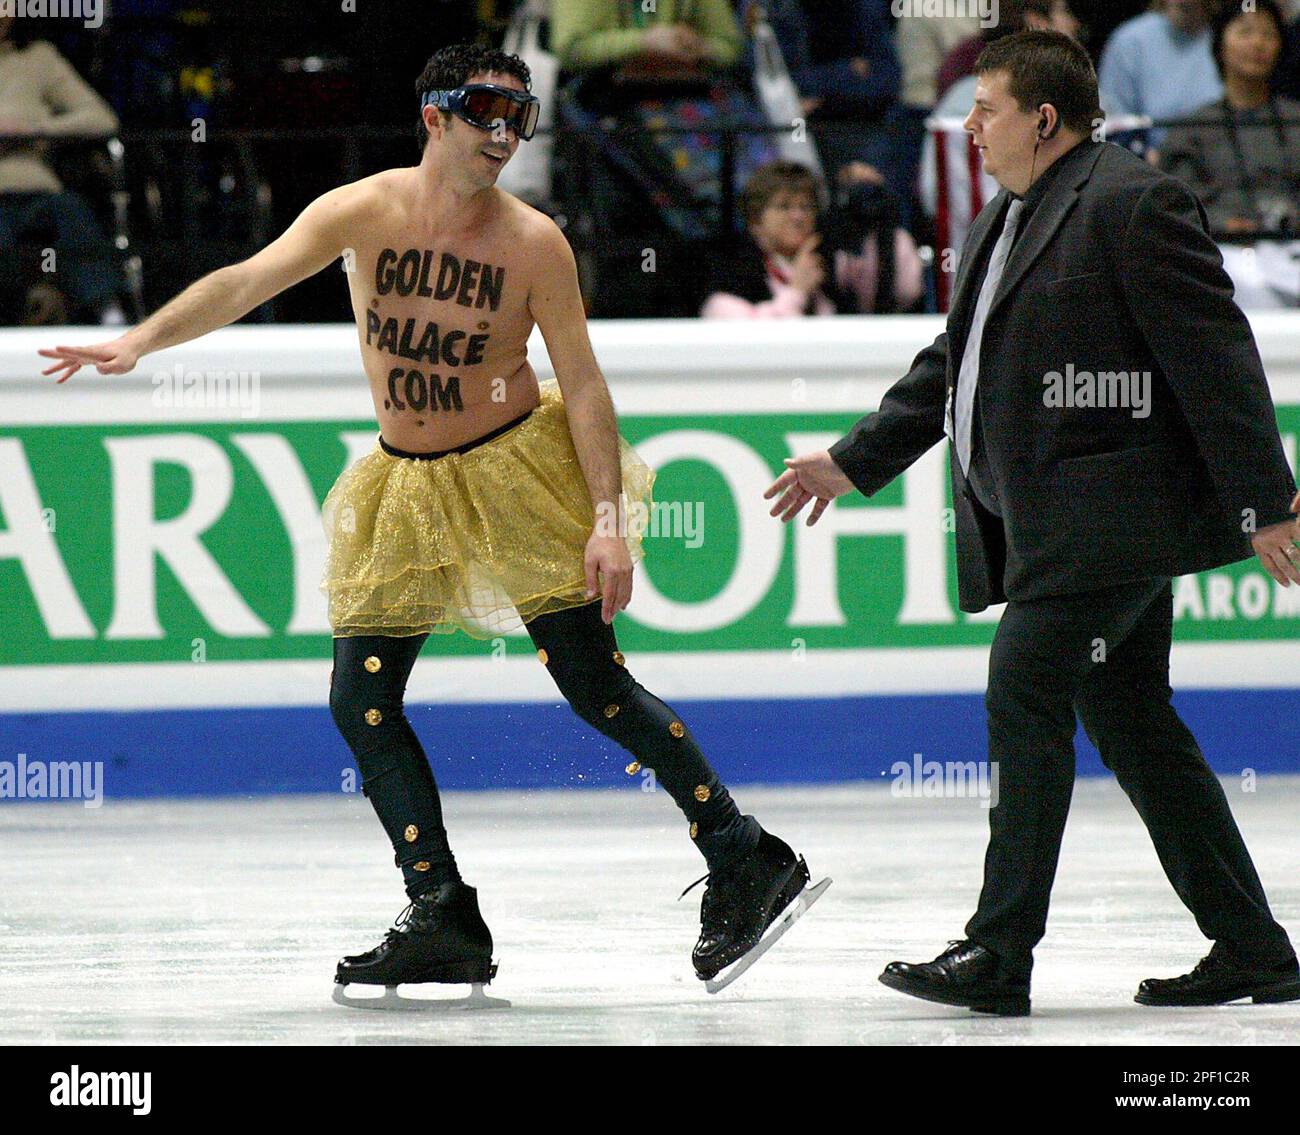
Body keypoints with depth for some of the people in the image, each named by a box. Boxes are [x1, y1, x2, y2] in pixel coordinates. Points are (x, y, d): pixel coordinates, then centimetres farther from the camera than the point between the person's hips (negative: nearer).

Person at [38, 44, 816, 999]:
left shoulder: (532, 242, -12)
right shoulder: (366, 213, -9)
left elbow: (583, 383, -9)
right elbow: (247, 283, -17)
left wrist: (610, 519, -16)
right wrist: (141, 342, -32)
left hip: (518, 471, -4)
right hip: (407, 488, 4)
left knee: (597, 685, -10)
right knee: (360, 703, -1)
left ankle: (745, 862, 2)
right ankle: (446, 923, 5)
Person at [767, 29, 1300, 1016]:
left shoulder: (1132, 203, -11)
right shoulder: (1004, 223, 20)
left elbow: (1215, 354, -14)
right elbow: (951, 367, 28)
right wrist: (854, 462, 26)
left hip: (1108, 517, -10)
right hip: (1054, 521, 10)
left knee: (1027, 695, -12)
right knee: (1131, 722, 9)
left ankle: (999, 953, -10)